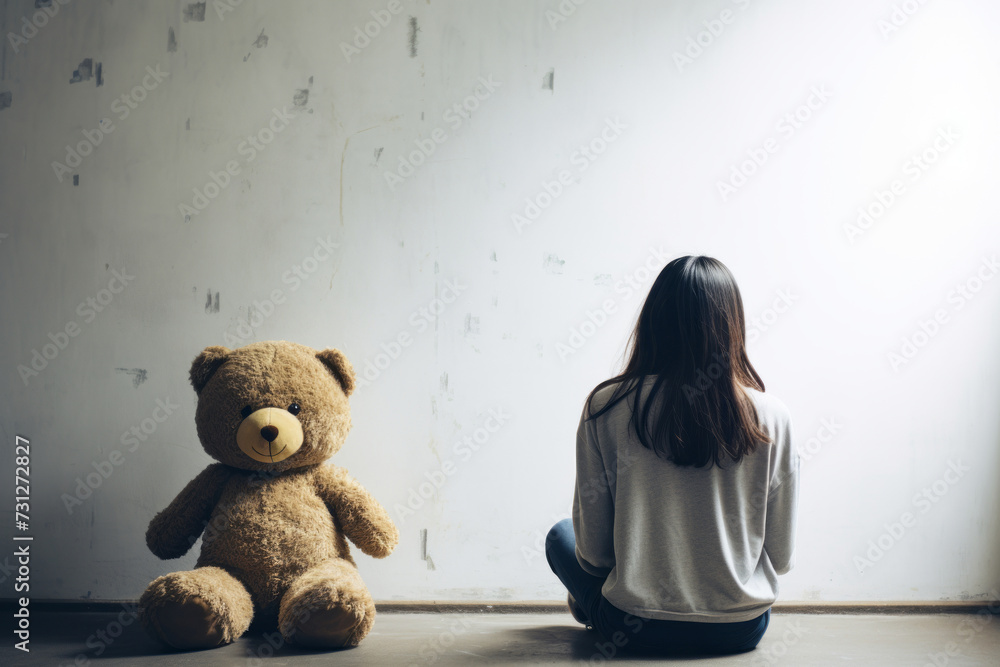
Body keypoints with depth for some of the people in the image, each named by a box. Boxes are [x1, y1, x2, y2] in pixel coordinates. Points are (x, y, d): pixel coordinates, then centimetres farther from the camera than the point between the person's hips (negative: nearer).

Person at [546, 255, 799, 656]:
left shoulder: (606, 408, -15)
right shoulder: (771, 417, -11)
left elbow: (593, 551, -8)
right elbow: (781, 556, -2)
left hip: (636, 629, -2)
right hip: (743, 629, 3)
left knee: (561, 535, 26)